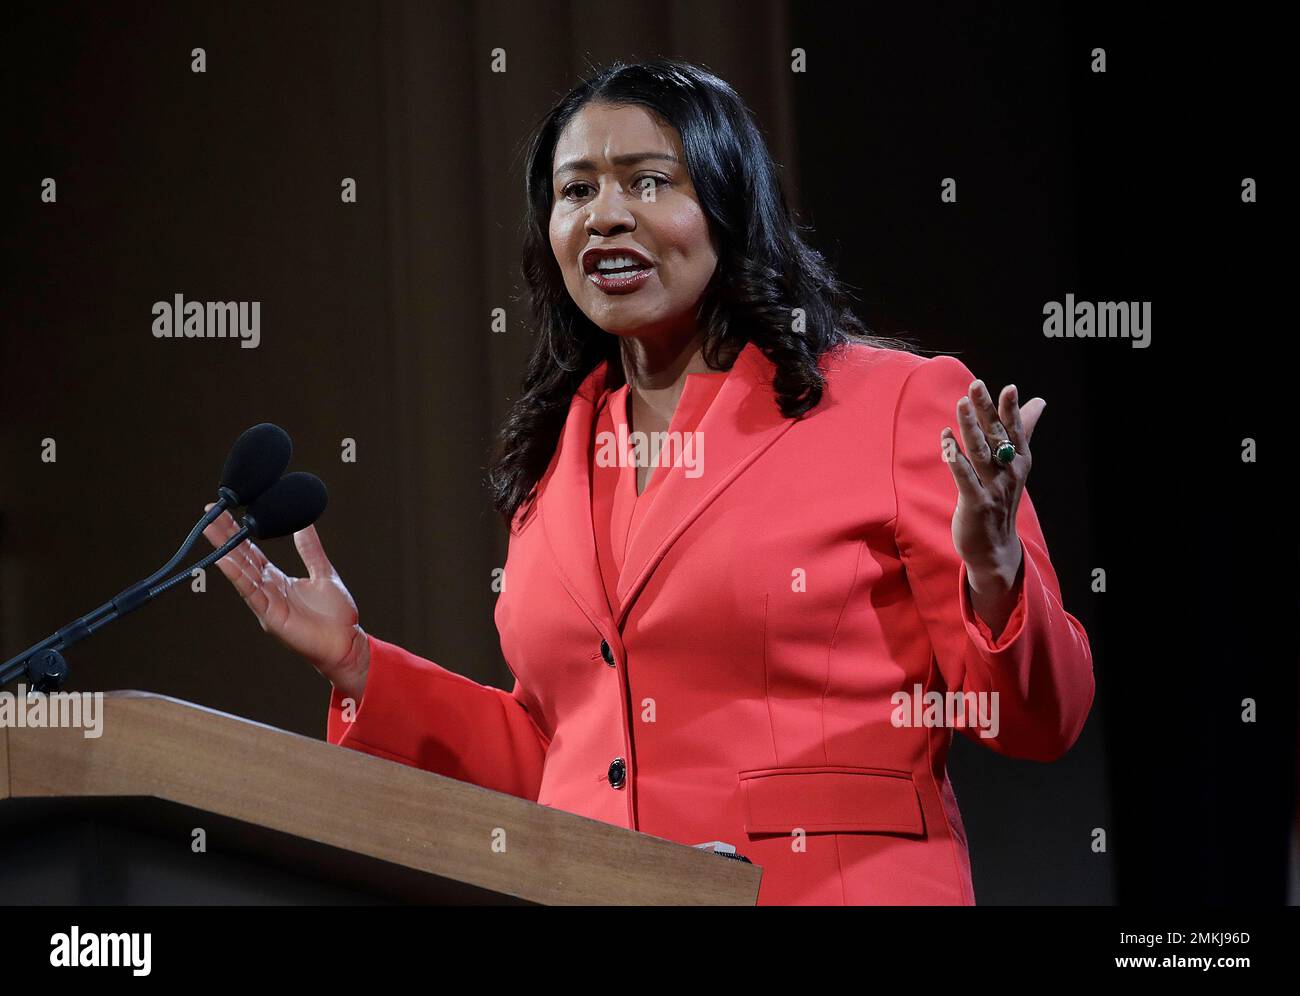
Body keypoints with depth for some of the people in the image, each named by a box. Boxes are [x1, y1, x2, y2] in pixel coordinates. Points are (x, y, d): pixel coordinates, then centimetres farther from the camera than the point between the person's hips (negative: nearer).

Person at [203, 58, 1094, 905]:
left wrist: (992, 576, -20)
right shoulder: (556, 456, 14)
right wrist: (355, 664, 15)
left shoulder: (896, 404, -1)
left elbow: (1041, 725, -3)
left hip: (842, 886, -5)